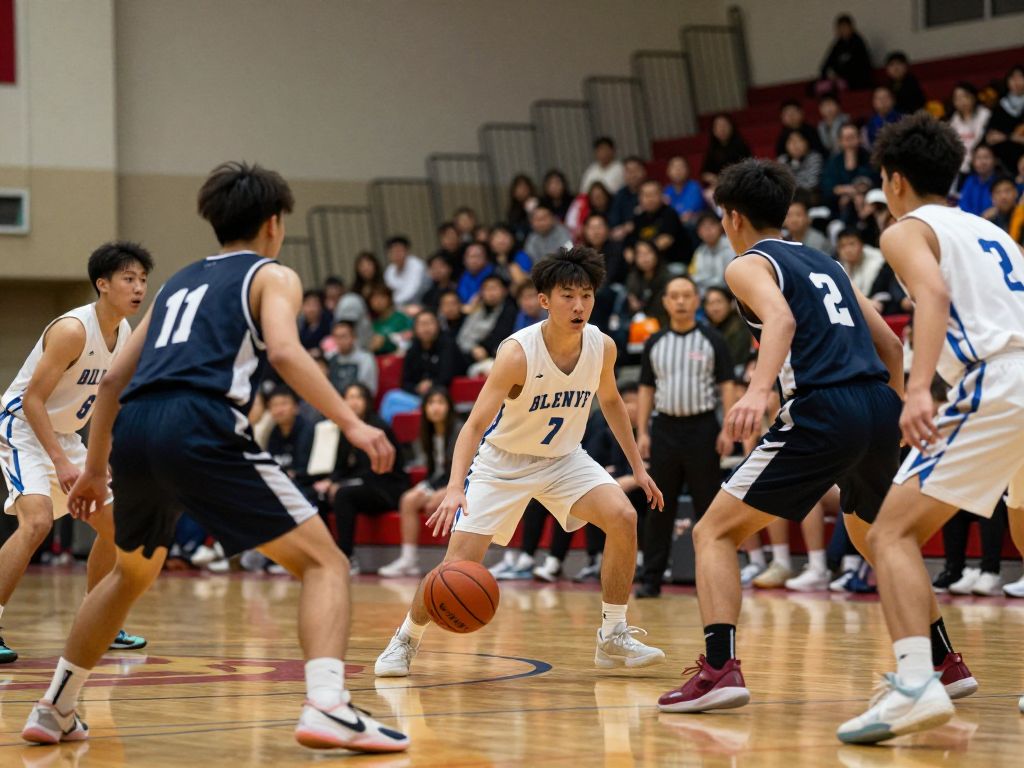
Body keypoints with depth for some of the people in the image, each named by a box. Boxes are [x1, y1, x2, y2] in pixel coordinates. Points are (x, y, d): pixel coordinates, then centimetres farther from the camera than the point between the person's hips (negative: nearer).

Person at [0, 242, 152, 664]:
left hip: (63, 435, 9)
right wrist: (60, 462, -29)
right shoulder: (73, 330, -24)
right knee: (37, 520, -29)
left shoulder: (126, 334, 2)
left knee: (114, 524, 11)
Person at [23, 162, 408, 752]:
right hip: (201, 428, -6)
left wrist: (95, 469, 39)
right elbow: (284, 351, -8)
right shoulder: (273, 276, 14)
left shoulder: (180, 282, 32)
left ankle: (55, 710, 35)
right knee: (324, 563, -2)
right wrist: (351, 423, -11)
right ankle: (328, 708, -23)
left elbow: (114, 379, 31)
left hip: (135, 430, 7)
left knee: (133, 573, 32)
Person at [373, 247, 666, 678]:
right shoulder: (518, 353, -28)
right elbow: (476, 423, -31)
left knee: (623, 518, -19)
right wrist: (455, 487, -46)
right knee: (461, 558, -14)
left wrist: (638, 467, 11)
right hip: (503, 461, -4)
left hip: (564, 458, 4)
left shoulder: (602, 347, -12)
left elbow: (609, 400, 10)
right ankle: (405, 640, 12)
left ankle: (614, 638, -5)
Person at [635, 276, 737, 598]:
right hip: (665, 427, 3)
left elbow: (727, 386, 0)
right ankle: (651, 578, 6)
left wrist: (728, 429, -9)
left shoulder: (712, 340, 1)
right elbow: (646, 389, 11)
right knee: (659, 507, 3)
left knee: (708, 505, 0)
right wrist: (642, 432, 2)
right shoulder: (654, 343, 10)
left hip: (701, 428, -2)